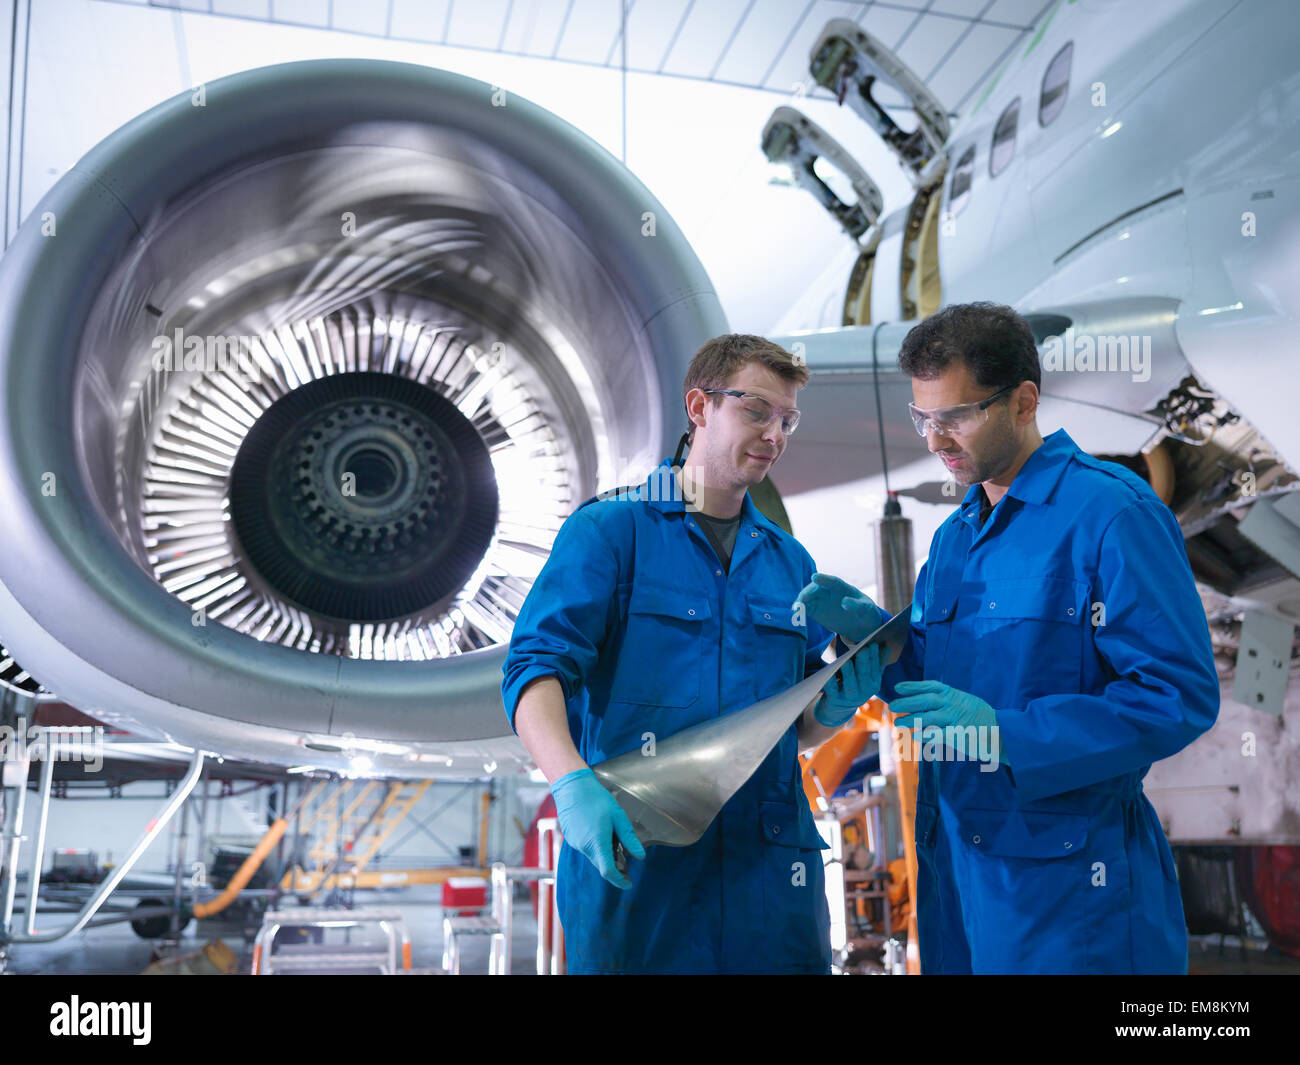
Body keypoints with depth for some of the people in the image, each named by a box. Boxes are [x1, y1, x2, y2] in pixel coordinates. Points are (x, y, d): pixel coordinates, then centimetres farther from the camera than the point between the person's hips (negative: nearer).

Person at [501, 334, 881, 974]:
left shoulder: (790, 562, 14)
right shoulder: (609, 530, -2)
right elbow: (535, 666, -14)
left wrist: (834, 709, -5)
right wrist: (572, 783, -30)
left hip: (769, 874, 5)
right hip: (631, 863, -4)